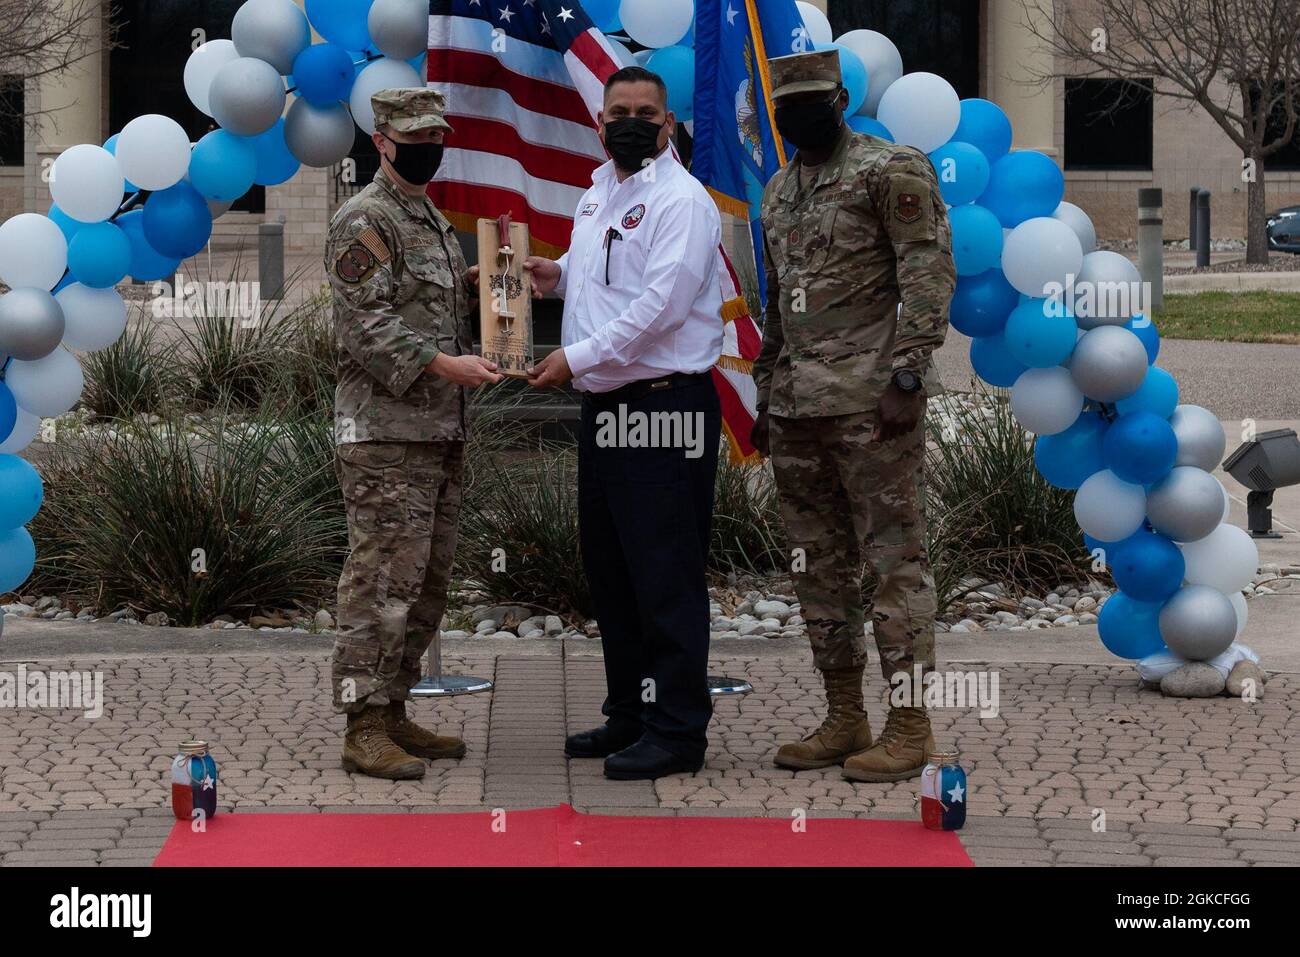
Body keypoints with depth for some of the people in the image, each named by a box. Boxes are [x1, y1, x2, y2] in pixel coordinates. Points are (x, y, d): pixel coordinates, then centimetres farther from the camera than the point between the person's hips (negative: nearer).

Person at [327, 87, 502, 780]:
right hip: (385, 436, -10)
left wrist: (477, 280, 10)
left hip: (440, 433, 10)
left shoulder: (434, 220, 20)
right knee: (382, 582, -10)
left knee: (426, 586, 12)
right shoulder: (365, 221, -10)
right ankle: (364, 731, -8)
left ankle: (393, 714, 19)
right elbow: (367, 326, -18)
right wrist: (443, 363, -26)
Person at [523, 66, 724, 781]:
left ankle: (678, 732, -1)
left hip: (665, 410, -9)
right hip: (603, 409, 10)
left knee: (666, 579, -6)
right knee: (609, 570, 15)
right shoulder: (597, 194, 16)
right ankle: (629, 715, 26)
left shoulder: (681, 200, -12)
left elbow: (660, 305, -21)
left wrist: (578, 357, -20)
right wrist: (555, 274, 11)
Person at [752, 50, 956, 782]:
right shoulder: (779, 192, 19)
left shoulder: (892, 170, -4)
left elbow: (930, 275, -10)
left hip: (870, 401, -8)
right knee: (819, 564, 9)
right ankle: (844, 719, 16)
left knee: (895, 556, -6)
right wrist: (766, 396, 20)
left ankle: (911, 726, -4)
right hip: (798, 407, 8)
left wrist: (907, 374, -18)